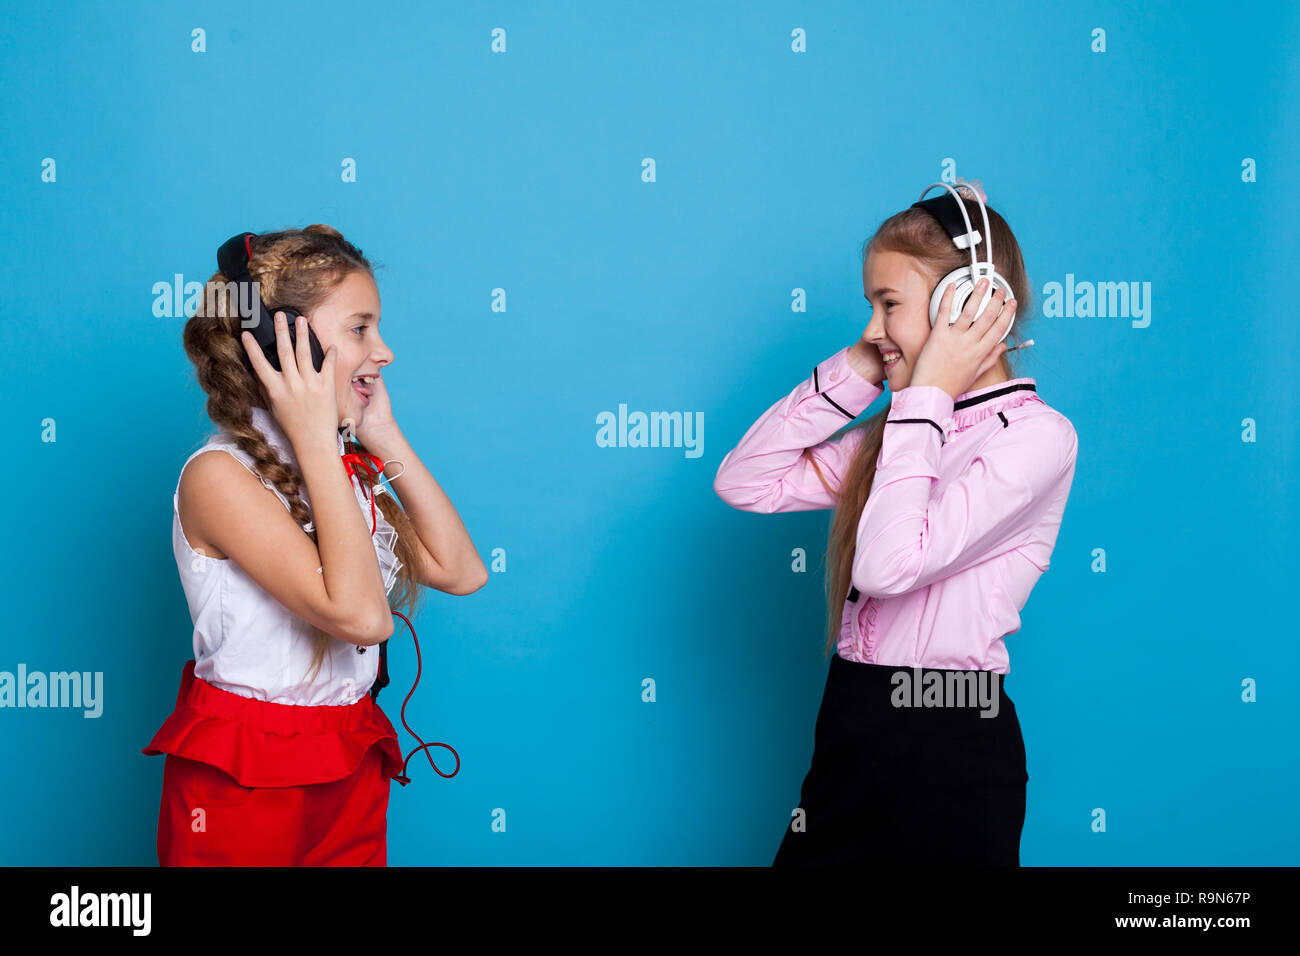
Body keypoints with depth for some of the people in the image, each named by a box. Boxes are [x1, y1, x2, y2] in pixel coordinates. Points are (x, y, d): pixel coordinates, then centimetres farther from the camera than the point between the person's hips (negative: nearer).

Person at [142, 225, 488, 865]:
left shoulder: (348, 466, 6)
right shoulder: (219, 475, -19)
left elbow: (461, 572, 0)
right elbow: (361, 614, -29)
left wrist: (386, 438, -2)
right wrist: (315, 438, -25)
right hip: (244, 787, -7)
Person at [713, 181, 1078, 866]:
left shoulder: (1037, 436, -13)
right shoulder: (901, 428, 12)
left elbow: (891, 564, -25)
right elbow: (745, 483, 7)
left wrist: (927, 393, -17)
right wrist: (854, 372, 4)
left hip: (946, 751, -7)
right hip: (850, 729, 7)